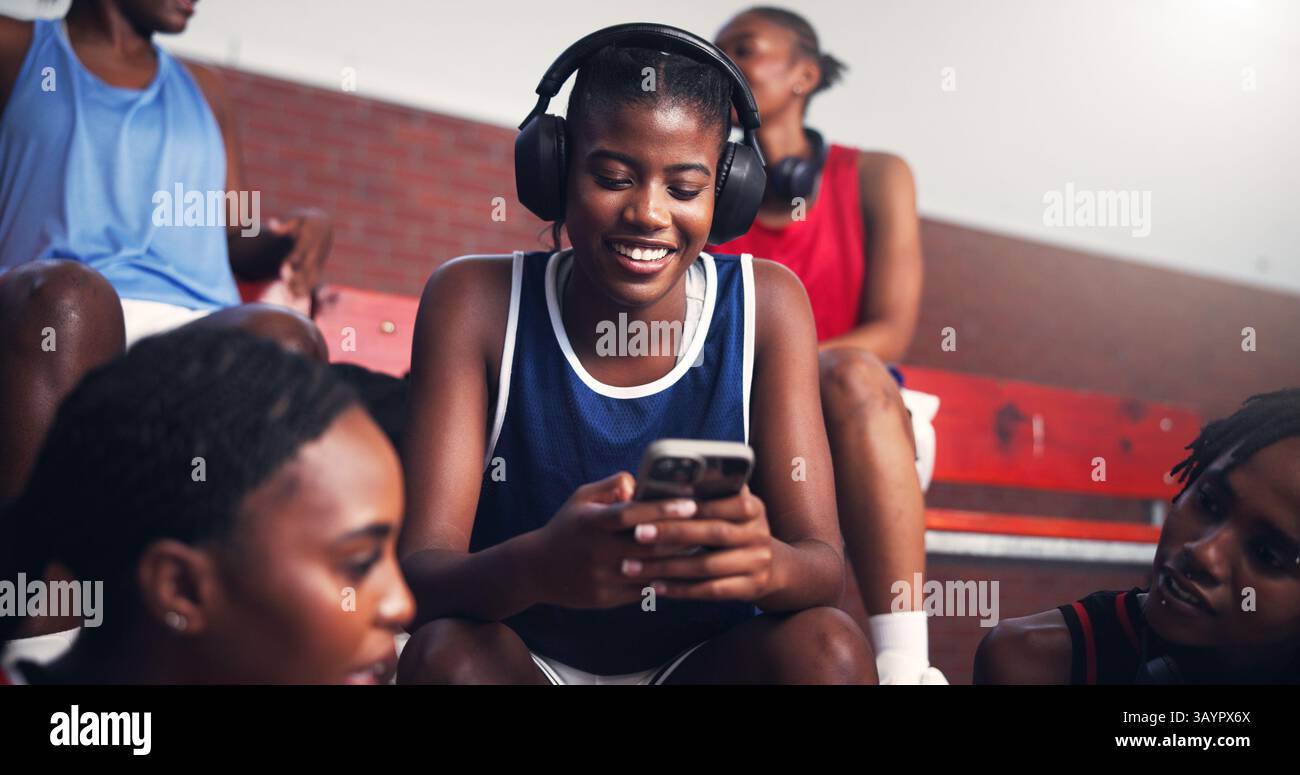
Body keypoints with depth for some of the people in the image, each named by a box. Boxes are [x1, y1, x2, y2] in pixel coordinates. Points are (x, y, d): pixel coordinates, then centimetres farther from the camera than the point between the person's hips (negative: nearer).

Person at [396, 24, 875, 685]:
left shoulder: (765, 304, -9)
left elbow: (824, 563, -14)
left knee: (828, 647, -28)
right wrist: (538, 568, -45)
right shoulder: (474, 303, -13)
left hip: (707, 656, 1)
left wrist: (767, 563, -40)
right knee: (446, 652, -32)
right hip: (525, 661, 0)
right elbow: (418, 577, -21)